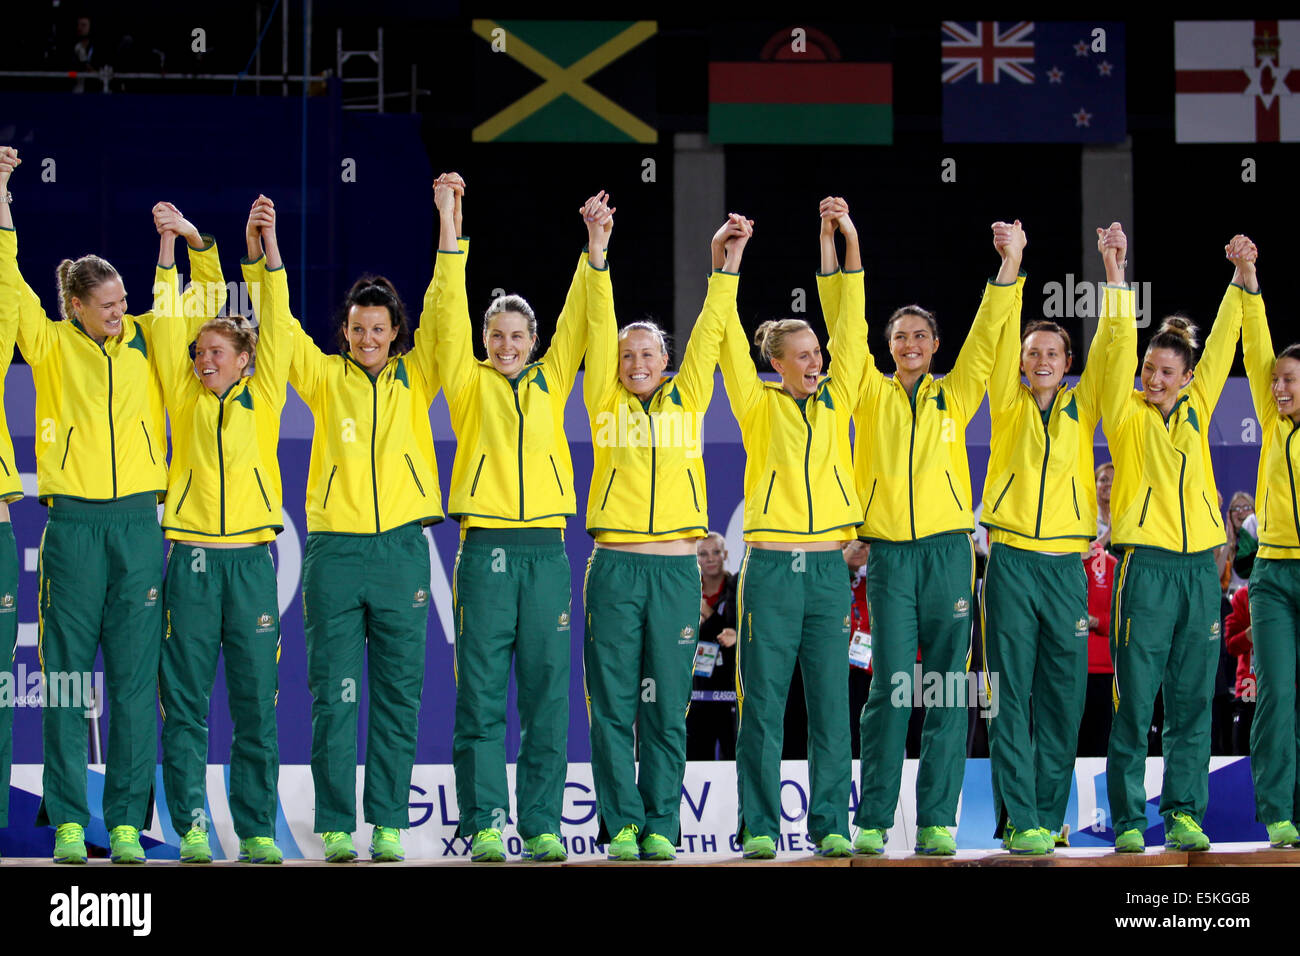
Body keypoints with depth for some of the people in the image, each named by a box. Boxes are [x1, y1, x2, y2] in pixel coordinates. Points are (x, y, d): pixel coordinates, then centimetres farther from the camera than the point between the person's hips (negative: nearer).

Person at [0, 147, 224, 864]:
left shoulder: (145, 340, 10)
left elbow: (208, 298, 16)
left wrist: (196, 243, 0)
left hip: (138, 522, 2)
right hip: (73, 524, -2)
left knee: (135, 678, 1)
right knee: (66, 676, -1)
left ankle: (127, 821, 4)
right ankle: (67, 820, 3)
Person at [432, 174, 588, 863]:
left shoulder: (551, 382, 15)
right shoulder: (470, 384, 9)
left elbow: (578, 320, 11)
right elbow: (450, 311, 2)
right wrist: (449, 224, -4)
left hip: (545, 548, 2)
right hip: (486, 550, -2)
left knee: (546, 693, 1)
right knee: (481, 696, -4)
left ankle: (541, 825, 4)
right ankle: (484, 824, -2)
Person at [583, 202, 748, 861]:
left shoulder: (687, 400, 12)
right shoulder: (606, 402, 8)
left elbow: (709, 334, 6)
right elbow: (600, 330, 1)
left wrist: (727, 265, -3)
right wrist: (598, 256, -7)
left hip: (676, 566, 1)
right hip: (615, 565, -1)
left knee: (667, 706, 2)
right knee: (613, 704, -2)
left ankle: (661, 825, 6)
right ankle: (621, 823, 3)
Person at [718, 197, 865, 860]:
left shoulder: (836, 401, 11)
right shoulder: (759, 404, 5)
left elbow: (848, 330, 7)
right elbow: (730, 342, -3)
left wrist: (842, 247, 2)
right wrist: (723, 268, -8)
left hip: (828, 567, 3)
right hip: (770, 566, -3)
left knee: (830, 703, 2)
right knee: (764, 703, -2)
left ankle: (830, 824, 6)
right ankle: (759, 826, 2)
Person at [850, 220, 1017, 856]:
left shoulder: (954, 395, 12)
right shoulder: (871, 393, 10)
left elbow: (985, 337, 5)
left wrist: (1008, 270, -4)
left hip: (947, 548, 1)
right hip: (888, 552, -1)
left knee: (949, 687, -2)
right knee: (889, 686, -5)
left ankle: (936, 822, 0)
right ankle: (872, 822, -2)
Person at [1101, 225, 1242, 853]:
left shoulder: (1196, 407, 12)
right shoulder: (1128, 413, 3)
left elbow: (1222, 345, 14)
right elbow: (1120, 345, -6)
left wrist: (1242, 282, 10)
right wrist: (1116, 272, -12)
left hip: (1200, 565, 4)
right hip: (1146, 565, -4)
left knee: (1192, 703, 4)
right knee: (1134, 702, -3)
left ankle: (1184, 816, 8)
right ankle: (1128, 821, 0)